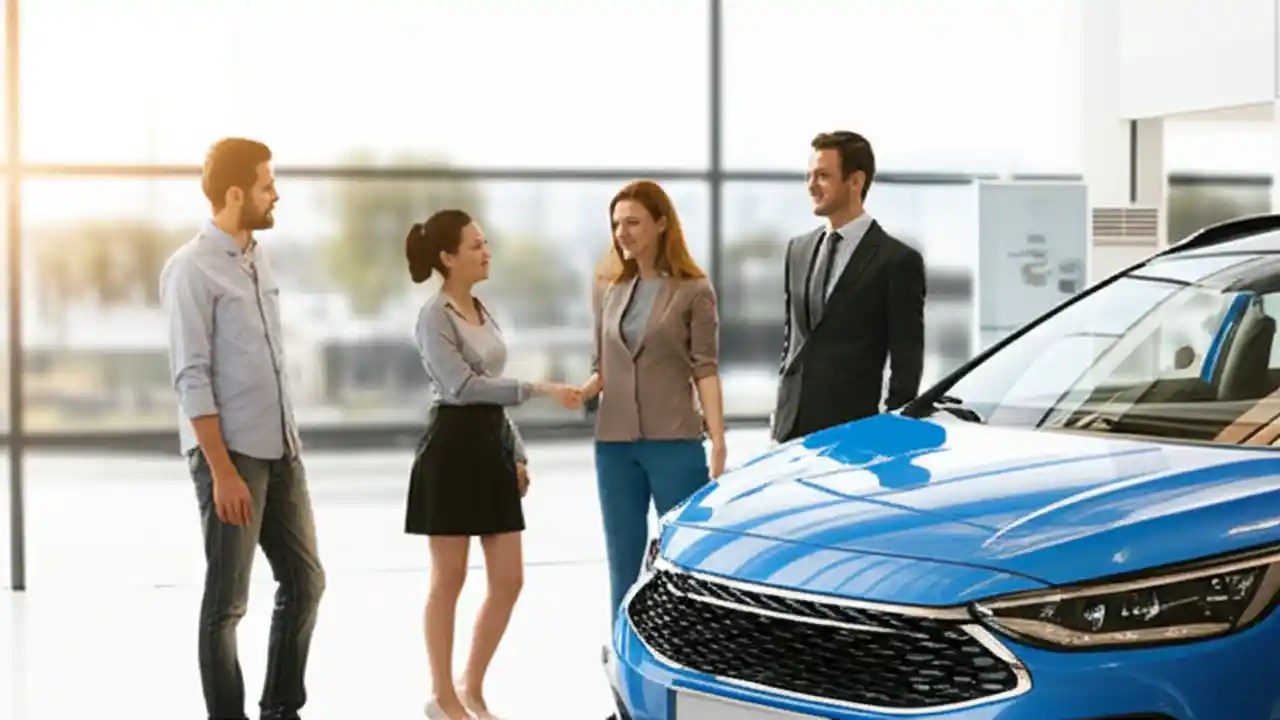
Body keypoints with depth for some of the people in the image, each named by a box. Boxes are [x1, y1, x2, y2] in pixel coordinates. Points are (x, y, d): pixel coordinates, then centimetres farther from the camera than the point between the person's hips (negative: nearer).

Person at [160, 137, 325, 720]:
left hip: (281, 449, 8)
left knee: (305, 580, 12)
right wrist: (223, 470, -18)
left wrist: (288, 442, 13)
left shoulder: (259, 260, 11)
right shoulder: (192, 269, -11)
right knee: (227, 601, 1)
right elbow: (192, 379, -15)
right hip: (230, 453, -8)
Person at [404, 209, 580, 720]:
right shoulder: (435, 317, -11)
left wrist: (517, 452, 16)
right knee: (449, 581, 0)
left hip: (491, 446, 8)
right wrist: (539, 389, -24)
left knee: (509, 580, 4)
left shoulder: (483, 311, 14)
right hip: (452, 447, -8)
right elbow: (464, 387, -21)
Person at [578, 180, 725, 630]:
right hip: (615, 442, 4)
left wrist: (718, 442, -13)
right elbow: (602, 369, 12)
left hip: (675, 441, -4)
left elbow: (705, 370, -5)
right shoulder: (607, 290, 9)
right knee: (624, 563, 8)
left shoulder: (693, 290, -2)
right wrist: (578, 395, -9)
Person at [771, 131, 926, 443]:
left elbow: (906, 363, -5)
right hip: (792, 427, 6)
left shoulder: (897, 260, -6)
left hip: (850, 430, -6)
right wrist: (780, 415, 14)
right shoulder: (798, 249, 14)